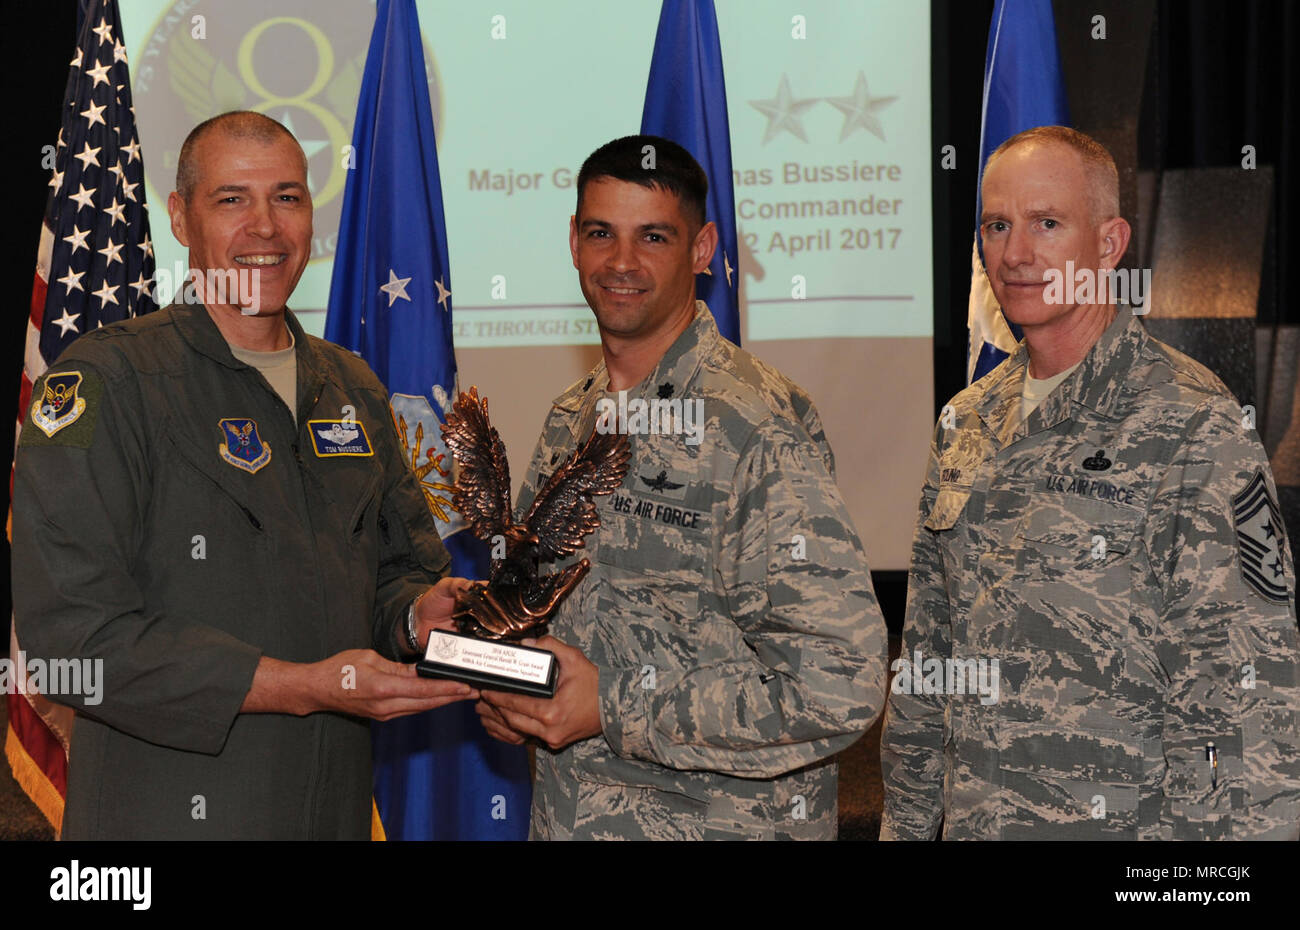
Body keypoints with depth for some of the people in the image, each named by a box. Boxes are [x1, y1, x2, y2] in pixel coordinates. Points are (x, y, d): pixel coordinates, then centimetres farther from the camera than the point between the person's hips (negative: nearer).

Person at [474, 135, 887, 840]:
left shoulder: (759, 428, -17)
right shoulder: (570, 424, 6)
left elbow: (839, 687, -24)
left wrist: (613, 706, -21)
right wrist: (502, 688, -1)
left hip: (722, 823, -6)